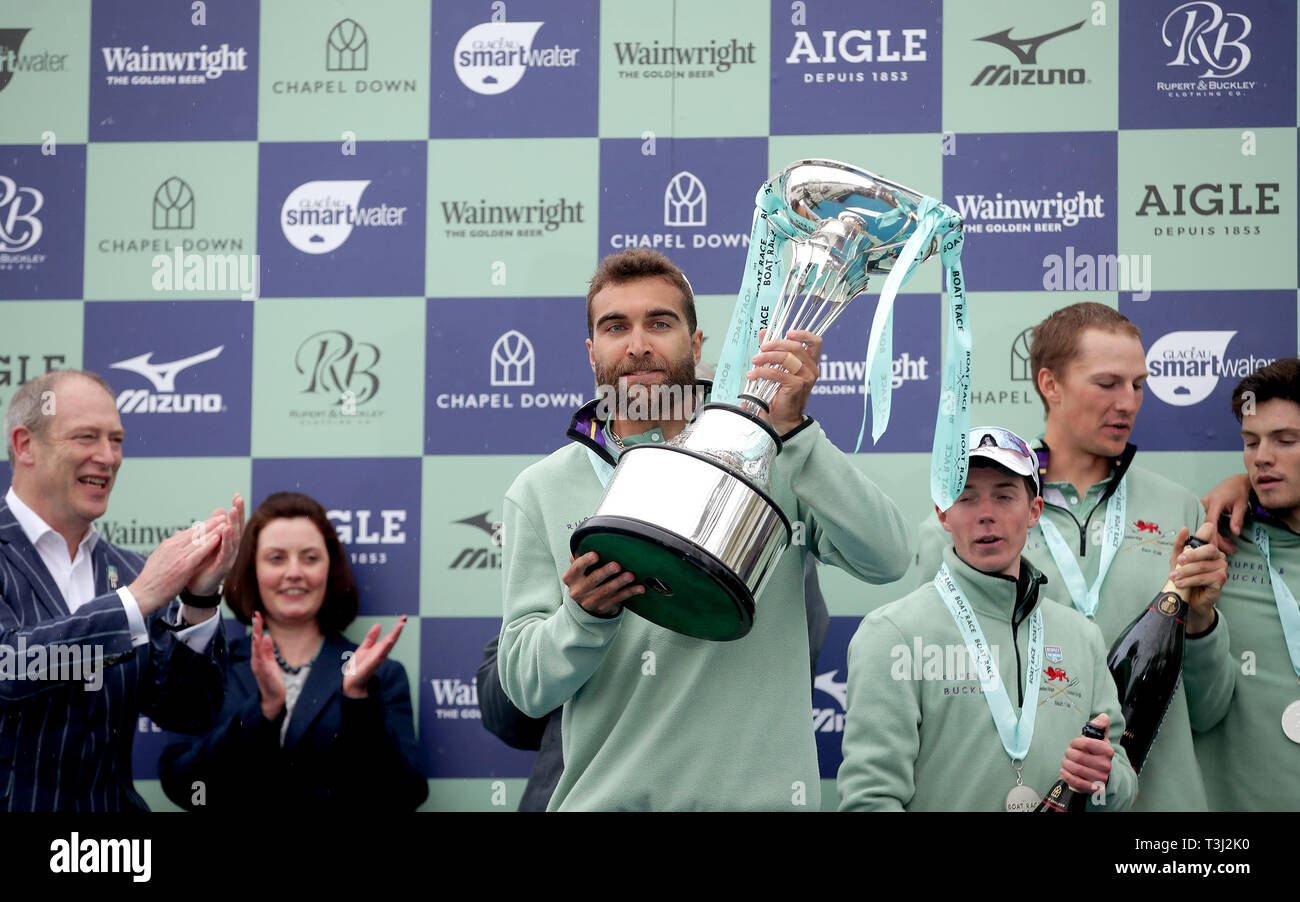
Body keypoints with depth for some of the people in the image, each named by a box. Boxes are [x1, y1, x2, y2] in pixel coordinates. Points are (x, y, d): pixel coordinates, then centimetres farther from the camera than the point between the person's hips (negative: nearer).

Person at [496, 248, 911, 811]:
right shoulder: (541, 491, 4)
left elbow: (884, 560, -13)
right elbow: (526, 687, -1)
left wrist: (792, 428, -21)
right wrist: (586, 615, -21)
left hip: (757, 791, -1)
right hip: (605, 796, 1)